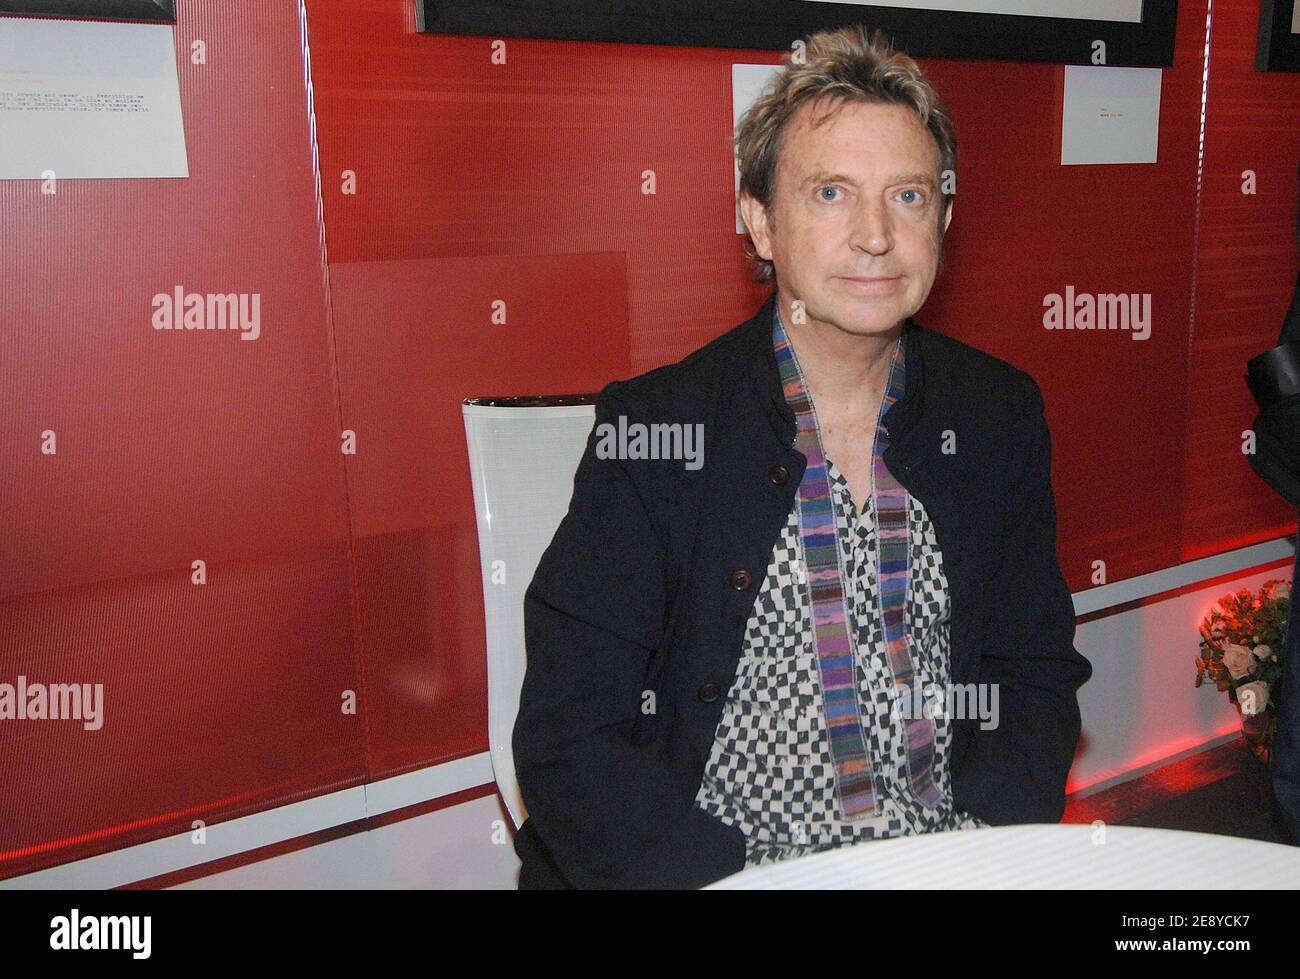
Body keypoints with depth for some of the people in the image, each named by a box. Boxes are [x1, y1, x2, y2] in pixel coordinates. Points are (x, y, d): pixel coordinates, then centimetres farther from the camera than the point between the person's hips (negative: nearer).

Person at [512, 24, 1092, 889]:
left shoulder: (1000, 415, 3)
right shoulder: (651, 429, -9)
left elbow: (1037, 679, 9)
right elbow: (567, 742, -9)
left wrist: (970, 857, -7)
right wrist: (737, 878, -20)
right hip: (720, 872, -3)